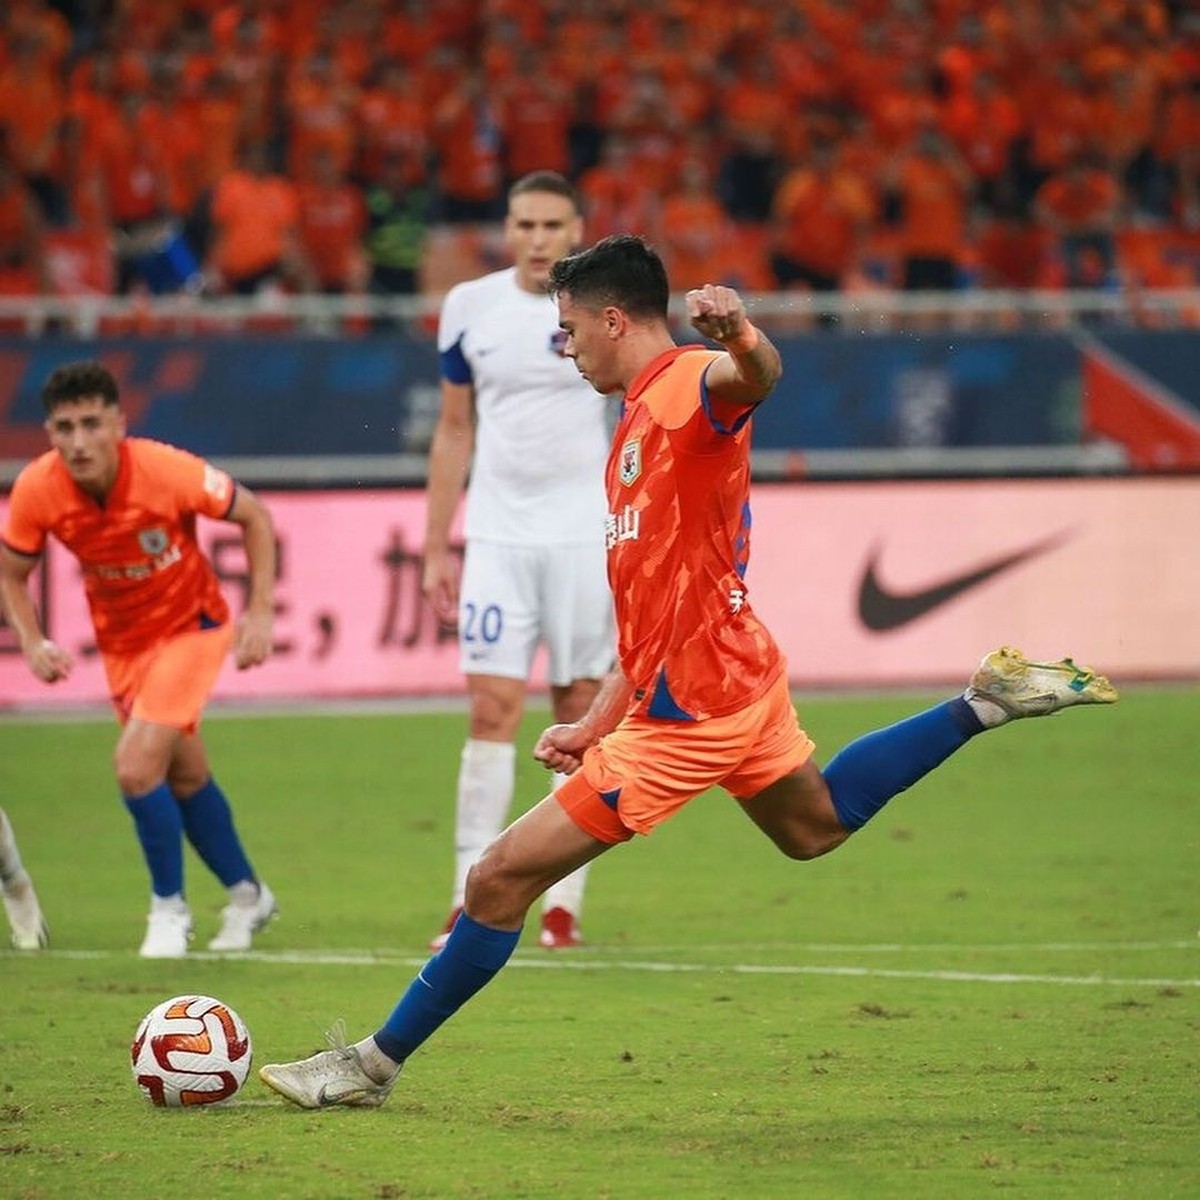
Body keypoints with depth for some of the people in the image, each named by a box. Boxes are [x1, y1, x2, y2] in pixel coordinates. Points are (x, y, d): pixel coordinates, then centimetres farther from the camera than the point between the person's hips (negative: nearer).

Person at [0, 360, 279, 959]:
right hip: (120, 638, 4)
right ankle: (246, 894, 39)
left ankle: (169, 906, 2)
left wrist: (260, 612, -16)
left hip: (190, 624, -4)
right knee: (185, 776, 17)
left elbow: (254, 516, -13)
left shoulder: (166, 471, -30)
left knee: (136, 766, -19)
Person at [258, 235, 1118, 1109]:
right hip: (738, 676, 11)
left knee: (502, 877, -7)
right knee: (814, 824, 34)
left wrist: (742, 337, -66)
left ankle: (375, 1064, 2)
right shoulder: (642, 417, 15)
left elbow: (756, 378, -42)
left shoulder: (690, 387, -16)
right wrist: (600, 724, 16)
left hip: (688, 709, -10)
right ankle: (987, 702, 28)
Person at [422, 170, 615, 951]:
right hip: (498, 536, 1)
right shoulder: (470, 308, 6)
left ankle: (565, 897, 9)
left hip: (588, 536, -1)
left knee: (582, 709, 2)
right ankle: (471, 896, -6)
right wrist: (437, 548, 11)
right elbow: (455, 432, 13)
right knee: (491, 706, -7)